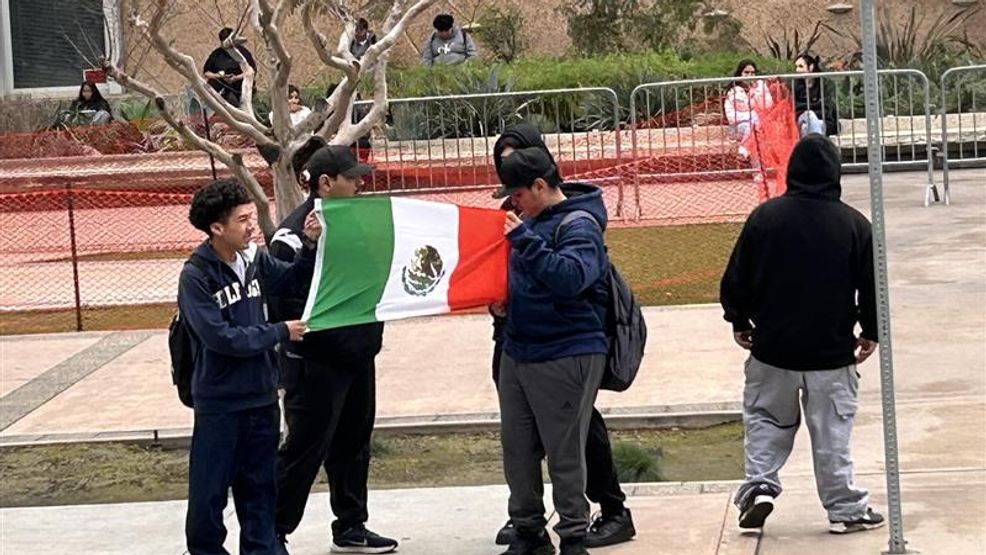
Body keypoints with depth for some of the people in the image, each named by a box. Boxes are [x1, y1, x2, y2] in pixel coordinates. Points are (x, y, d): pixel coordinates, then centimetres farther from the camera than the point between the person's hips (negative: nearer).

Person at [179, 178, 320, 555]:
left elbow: (294, 281, 17)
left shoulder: (255, 260, 1)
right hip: (219, 401, -6)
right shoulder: (195, 276, -16)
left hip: (261, 396, 6)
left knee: (259, 482, 14)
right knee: (210, 488, 3)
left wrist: (309, 246, -2)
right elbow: (220, 337, -21)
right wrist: (280, 333, -14)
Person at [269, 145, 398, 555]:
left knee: (353, 444, 17)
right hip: (316, 363, -8)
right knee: (304, 450, -3)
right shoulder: (296, 232, -16)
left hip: (357, 356, 8)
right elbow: (285, 300, -20)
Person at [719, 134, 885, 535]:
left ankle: (759, 483, 0)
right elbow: (871, 288, -1)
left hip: (773, 349, 1)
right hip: (832, 351, 0)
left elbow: (736, 279, -1)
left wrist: (739, 321, 15)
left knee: (766, 418, 17)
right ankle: (845, 508, 12)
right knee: (831, 430, 7)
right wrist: (870, 333, 14)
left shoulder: (765, 216, -5)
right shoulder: (854, 225, -6)